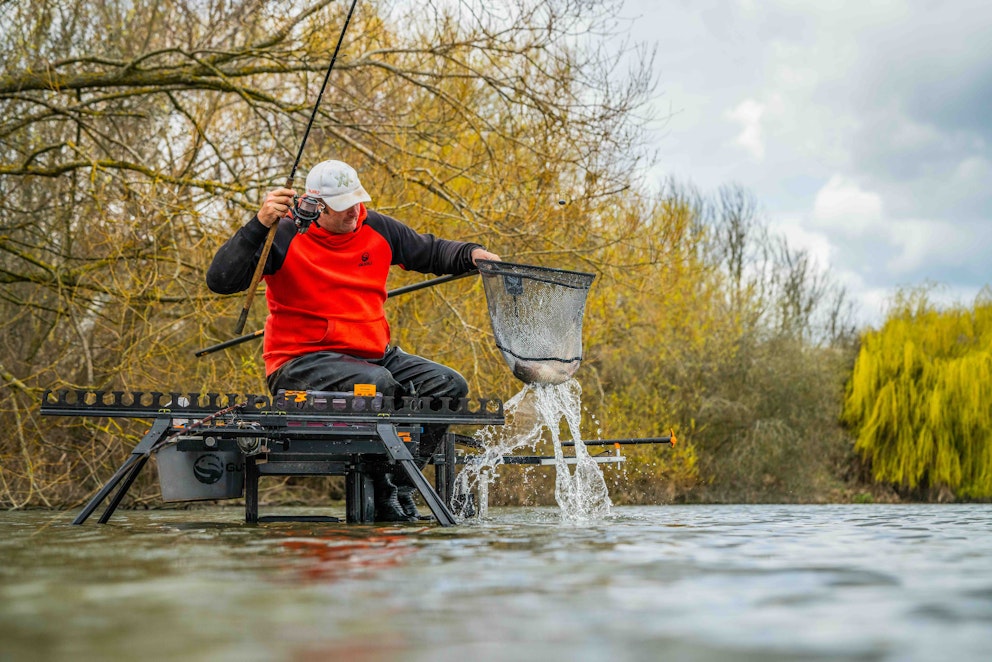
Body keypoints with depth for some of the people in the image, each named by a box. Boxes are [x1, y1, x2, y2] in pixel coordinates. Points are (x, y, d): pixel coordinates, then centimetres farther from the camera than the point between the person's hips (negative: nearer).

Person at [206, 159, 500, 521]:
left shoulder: (377, 229, 7)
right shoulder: (287, 237, -10)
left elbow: (431, 252, 22)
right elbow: (220, 281, -20)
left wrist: (470, 254, 2)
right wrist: (259, 224, -31)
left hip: (374, 354, 7)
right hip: (301, 362, -7)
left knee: (449, 386, -8)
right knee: (377, 383, -35)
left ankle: (399, 488, -9)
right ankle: (381, 494, -19)